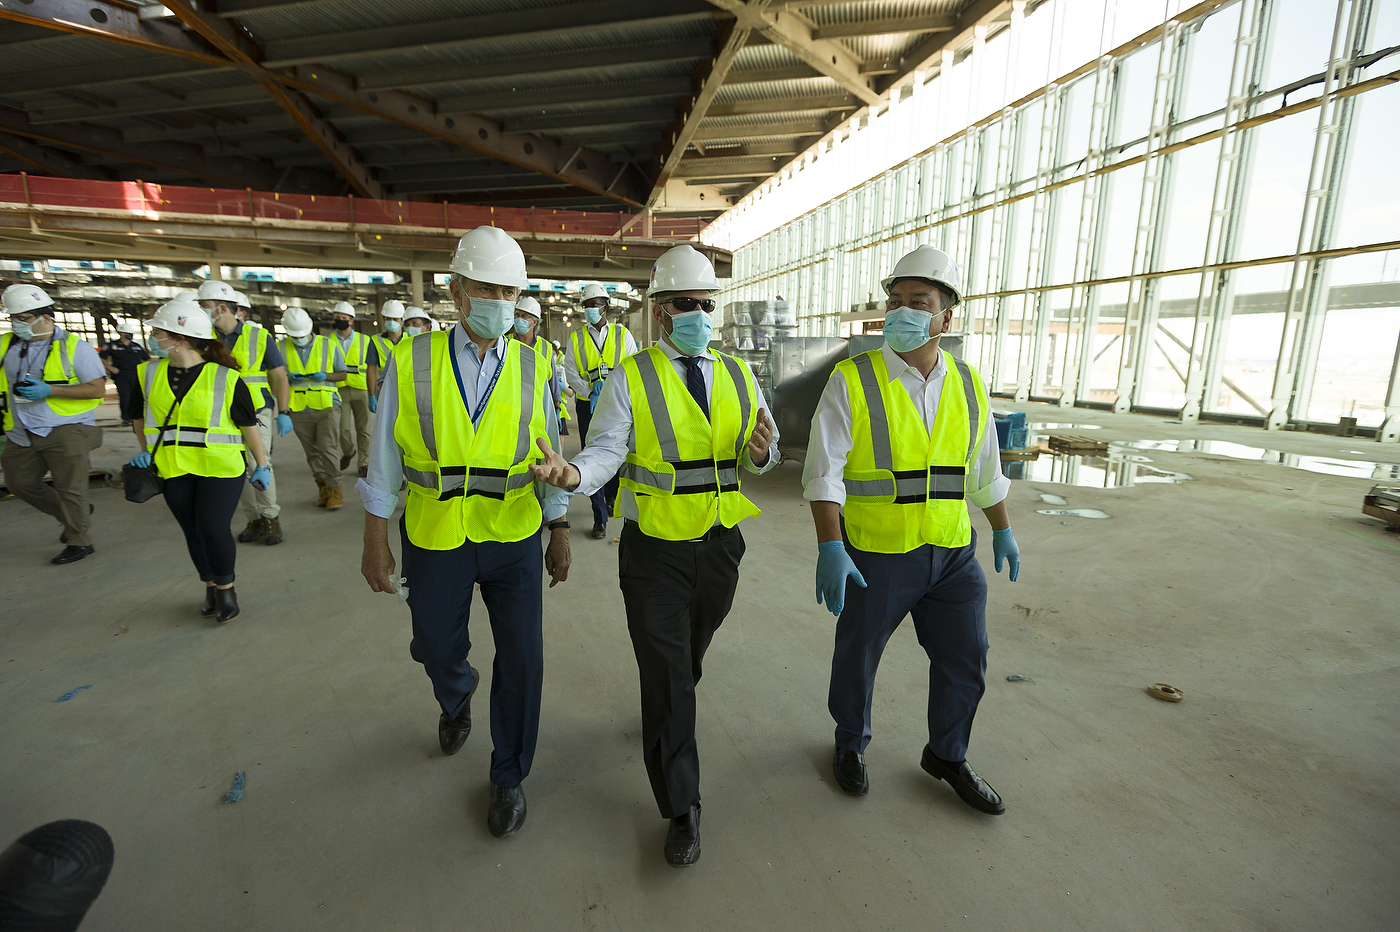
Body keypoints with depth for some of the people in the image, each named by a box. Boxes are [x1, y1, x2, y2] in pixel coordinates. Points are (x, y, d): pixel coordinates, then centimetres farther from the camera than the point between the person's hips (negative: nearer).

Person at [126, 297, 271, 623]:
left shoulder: (225, 378, -9)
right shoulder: (149, 374, 5)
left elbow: (249, 425, -3)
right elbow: (139, 416, 23)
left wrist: (261, 465, 0)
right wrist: (146, 451, 12)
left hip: (220, 468, -5)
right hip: (173, 471, 5)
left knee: (214, 528, -9)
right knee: (193, 531, 11)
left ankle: (226, 589, 12)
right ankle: (210, 587, 29)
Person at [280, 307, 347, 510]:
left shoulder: (329, 345, 4)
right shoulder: (282, 348, 7)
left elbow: (342, 374, 9)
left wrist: (325, 376, -11)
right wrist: (288, 377, -9)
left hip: (327, 405, -2)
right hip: (299, 409, 2)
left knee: (328, 448, -10)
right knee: (312, 451, 8)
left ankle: (334, 488, 2)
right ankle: (322, 485, 21)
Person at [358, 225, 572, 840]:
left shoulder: (532, 368, -2)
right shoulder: (412, 362, -5)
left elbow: (550, 457, 4)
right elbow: (384, 458, -1)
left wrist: (560, 533, 5)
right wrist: (376, 543, 0)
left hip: (514, 539, 0)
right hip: (435, 539, 0)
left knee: (521, 661, 6)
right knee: (437, 649, 19)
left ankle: (509, 777, 32)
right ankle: (457, 702, 58)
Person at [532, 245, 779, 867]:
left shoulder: (738, 376, 5)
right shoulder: (631, 378, -6)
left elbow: (765, 450, 6)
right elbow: (606, 449, -13)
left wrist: (760, 451, -18)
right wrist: (574, 473, -34)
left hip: (721, 544, 4)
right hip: (654, 551, -4)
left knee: (691, 656, 24)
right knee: (665, 676, 3)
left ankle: (667, 717, 58)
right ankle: (681, 809, 22)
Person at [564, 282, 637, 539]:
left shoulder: (622, 334, 6)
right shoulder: (576, 338, 9)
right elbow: (570, 372, 3)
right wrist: (590, 392, -14)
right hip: (588, 405, 0)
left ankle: (610, 498, 35)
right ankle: (600, 517, 6)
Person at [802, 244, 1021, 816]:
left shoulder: (968, 386, 4)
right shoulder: (852, 381, -11)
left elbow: (985, 470, 16)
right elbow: (824, 470, -17)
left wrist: (1002, 530, 21)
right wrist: (829, 547, -26)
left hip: (954, 555, 5)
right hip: (876, 555, -4)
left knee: (965, 660, 16)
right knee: (857, 658, 13)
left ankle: (948, 757, 42)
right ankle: (850, 744, 42)